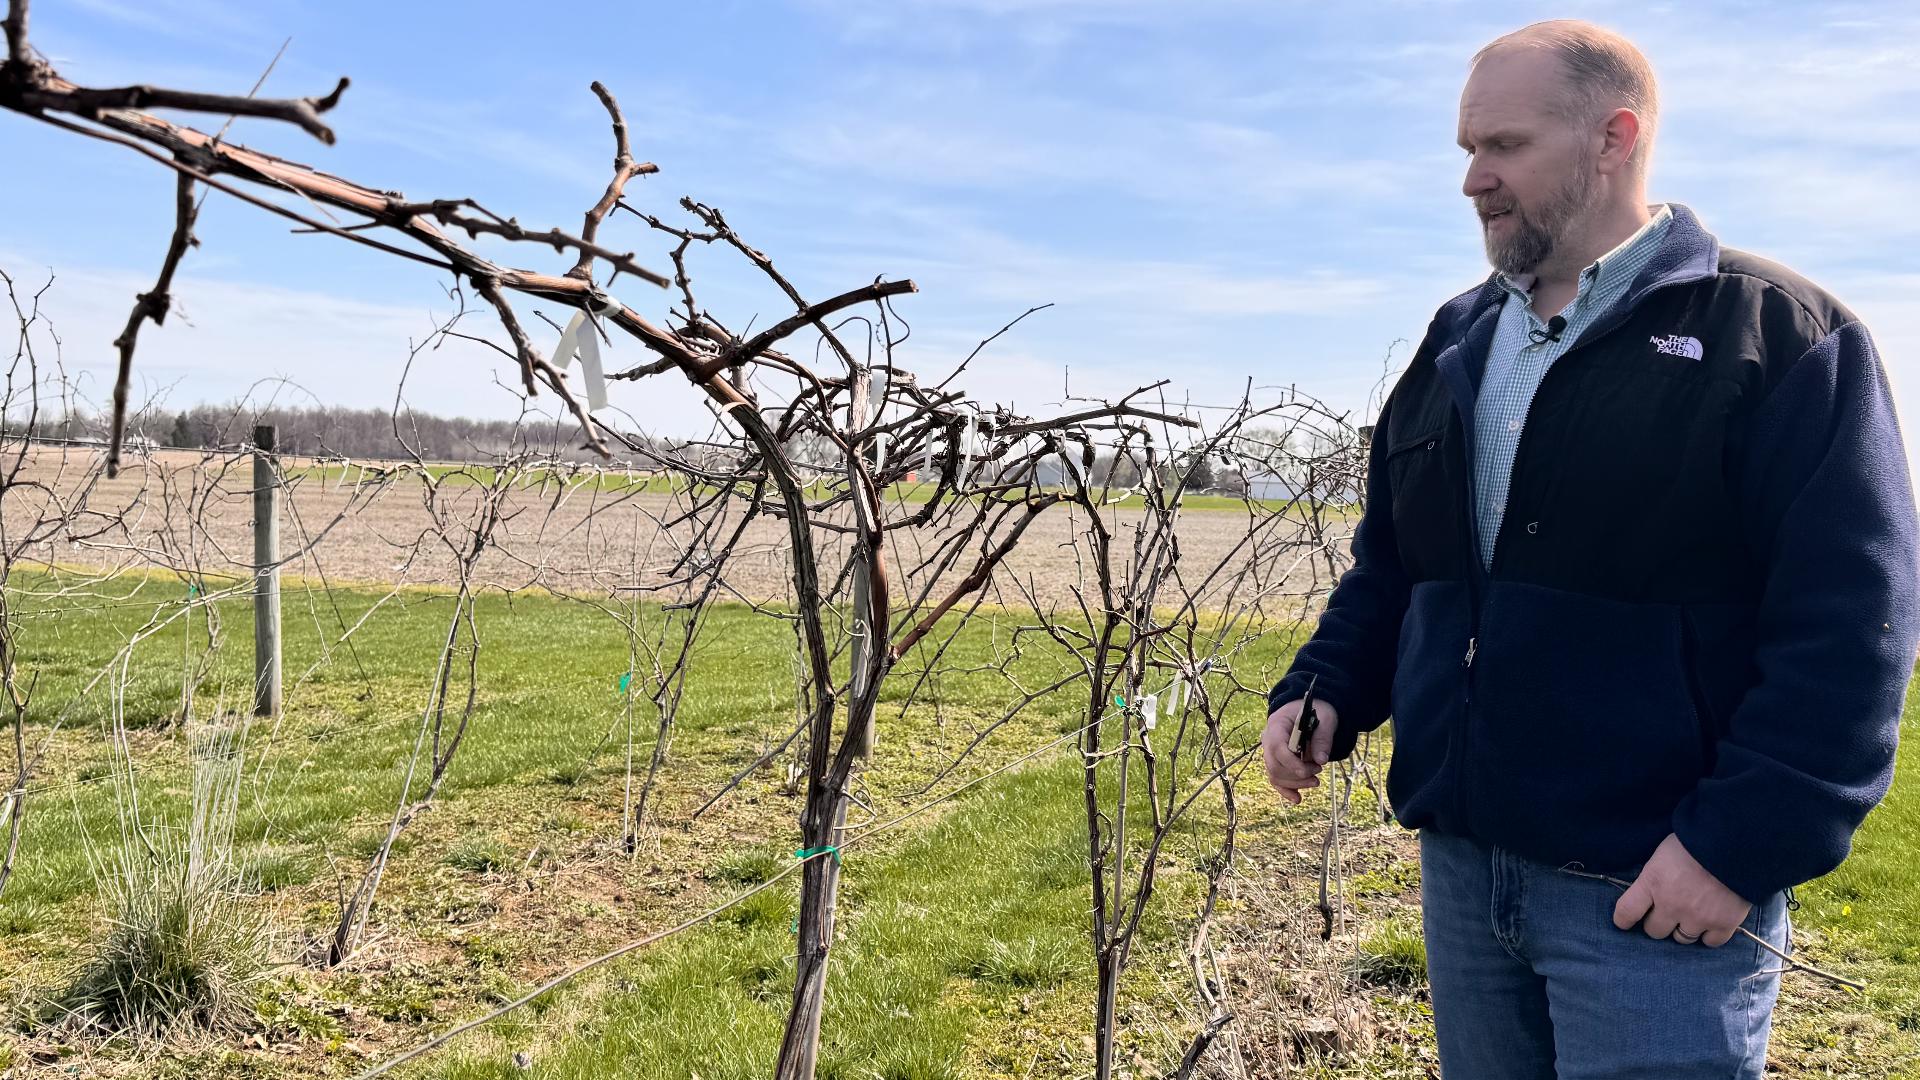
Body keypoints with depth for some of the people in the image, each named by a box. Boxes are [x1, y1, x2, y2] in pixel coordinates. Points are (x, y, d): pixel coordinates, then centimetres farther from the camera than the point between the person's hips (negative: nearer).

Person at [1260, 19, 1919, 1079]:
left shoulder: (1779, 334, -8)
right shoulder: (1456, 341, 12)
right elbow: (1387, 566, 16)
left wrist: (1742, 842, -18)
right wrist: (1323, 690, 1)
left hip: (1659, 889, -6)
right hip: (1460, 864, 6)